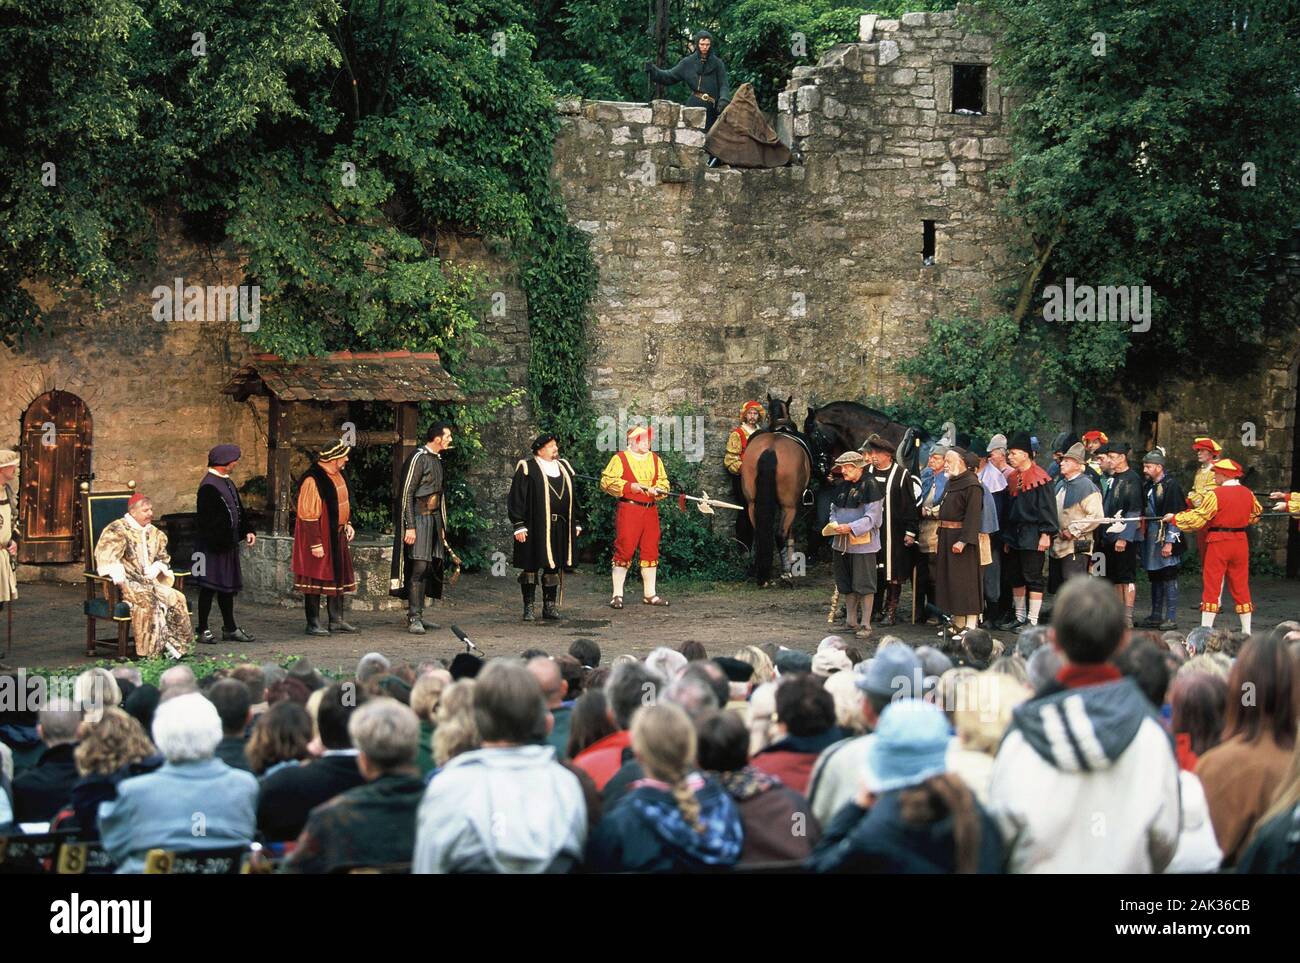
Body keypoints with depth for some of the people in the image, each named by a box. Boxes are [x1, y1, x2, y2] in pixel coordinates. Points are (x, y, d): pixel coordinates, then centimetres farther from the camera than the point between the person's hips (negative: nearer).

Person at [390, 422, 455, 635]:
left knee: (428, 569, 8)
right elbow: (407, 493, -15)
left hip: (433, 519, 9)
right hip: (418, 518, -9)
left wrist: (442, 526, 22)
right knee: (418, 567, -13)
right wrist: (410, 527, -19)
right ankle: (414, 618, -13)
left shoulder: (437, 459, 16)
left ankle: (418, 615, 13)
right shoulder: (418, 458, -12)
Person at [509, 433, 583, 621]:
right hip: (534, 527, -5)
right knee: (531, 567, -1)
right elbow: (516, 498, -6)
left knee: (554, 567, 7)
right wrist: (519, 525, -13)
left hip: (560, 528, 5)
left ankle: (549, 606, 15)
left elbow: (573, 497, 21)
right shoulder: (527, 468, -3)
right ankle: (528, 607, 5)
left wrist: (576, 523, 16)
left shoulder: (564, 467, 15)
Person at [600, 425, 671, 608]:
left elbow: (664, 482, 16)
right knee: (624, 550, -7)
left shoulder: (655, 459, 16)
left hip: (651, 510, 6)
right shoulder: (620, 459, -1)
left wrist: (657, 490, -6)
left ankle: (649, 594, 16)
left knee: (651, 550, 7)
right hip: (628, 509, -6)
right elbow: (607, 481, -8)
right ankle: (617, 595, -3)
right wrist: (630, 486, -17)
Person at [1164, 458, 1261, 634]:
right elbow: (1255, 516, 21)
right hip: (1241, 541, 5)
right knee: (1241, 586, 12)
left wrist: (1174, 518, 2)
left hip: (1218, 542, -5)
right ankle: (1246, 631, 14)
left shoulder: (1214, 494, -14)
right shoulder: (1247, 493, 3)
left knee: (1211, 586, 0)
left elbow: (1196, 520, -11)